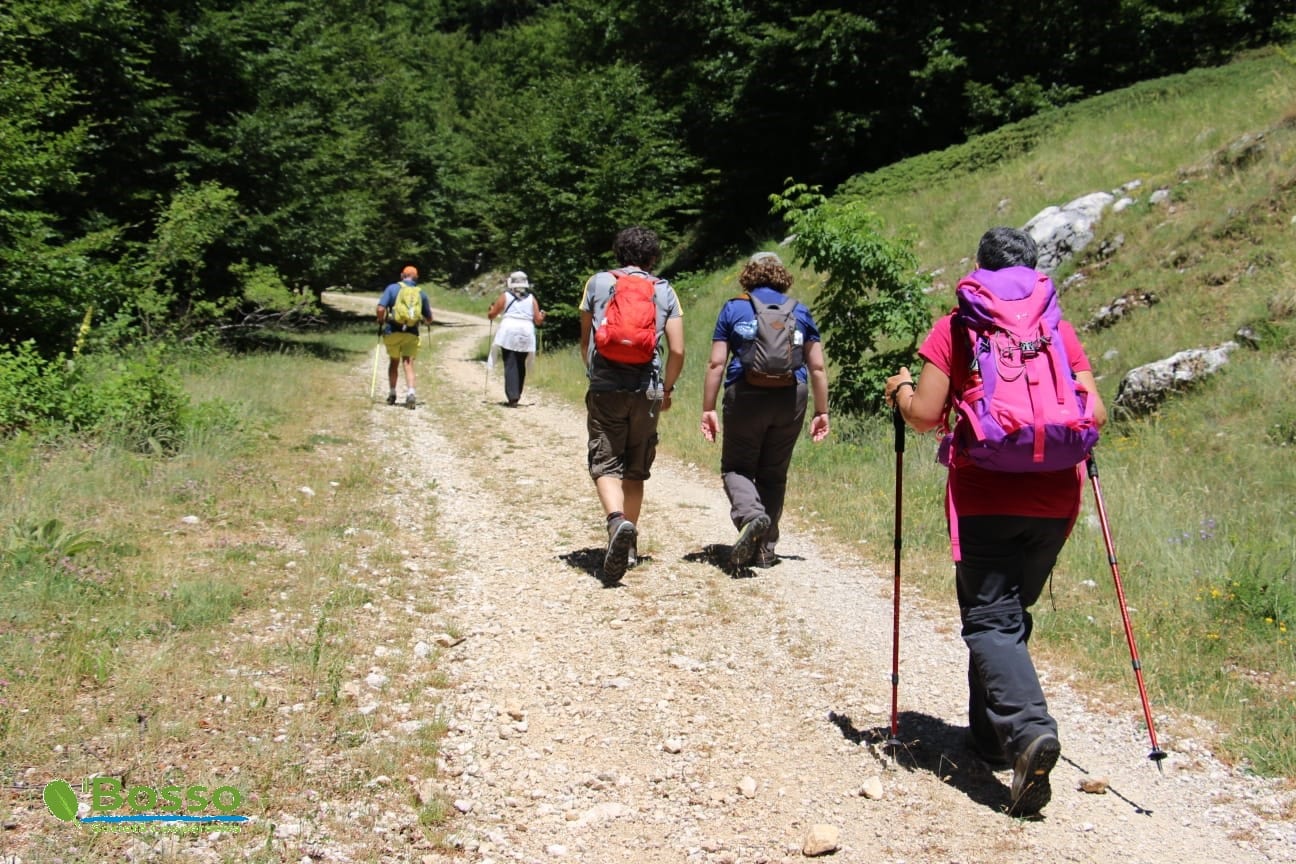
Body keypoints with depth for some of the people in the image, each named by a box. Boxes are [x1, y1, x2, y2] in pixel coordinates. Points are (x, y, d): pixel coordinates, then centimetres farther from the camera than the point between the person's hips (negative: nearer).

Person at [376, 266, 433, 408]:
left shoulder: (392, 288, 1)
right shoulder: (421, 293, 8)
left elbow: (381, 308, -11)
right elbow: (429, 319, 12)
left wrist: (381, 322, 8)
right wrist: (424, 320, 35)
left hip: (392, 331, 0)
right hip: (411, 333, 0)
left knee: (393, 362, 19)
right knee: (408, 364, -2)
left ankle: (392, 394, 26)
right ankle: (410, 393, -23)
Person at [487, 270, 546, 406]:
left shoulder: (505, 297, 5)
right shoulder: (531, 298, 10)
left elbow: (491, 315, 9)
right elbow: (538, 320, 7)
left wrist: (491, 309, 30)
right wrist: (542, 315, 29)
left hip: (508, 333, -2)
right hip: (526, 334, 2)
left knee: (510, 365, -4)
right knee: (521, 366, 14)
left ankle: (513, 397, -16)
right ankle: (516, 396, 19)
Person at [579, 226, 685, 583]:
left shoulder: (597, 283, 7)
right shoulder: (664, 292, 8)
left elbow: (585, 341, 15)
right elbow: (677, 350, 2)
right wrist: (667, 389, 18)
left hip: (605, 389, -2)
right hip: (646, 390, 2)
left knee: (606, 464, -4)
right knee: (636, 470, 14)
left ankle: (617, 521, -31)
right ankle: (629, 546, 19)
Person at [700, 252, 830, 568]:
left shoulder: (733, 309, 7)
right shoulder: (800, 312, 13)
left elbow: (716, 364, 0)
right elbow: (817, 368, 8)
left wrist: (708, 409, 2)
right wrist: (822, 412, 13)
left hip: (746, 396, -2)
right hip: (791, 397, 3)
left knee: (736, 467, 8)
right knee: (773, 474, 12)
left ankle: (751, 515, -22)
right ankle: (765, 550, 13)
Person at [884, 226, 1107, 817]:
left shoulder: (954, 329, 1)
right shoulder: (1060, 330, 10)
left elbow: (924, 416, -5)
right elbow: (1094, 415, 6)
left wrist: (899, 389, 16)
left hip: (985, 497, -4)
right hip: (1055, 497, 4)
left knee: (990, 619, -4)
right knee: (1010, 613, 18)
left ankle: (1029, 729, -27)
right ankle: (990, 736, 25)